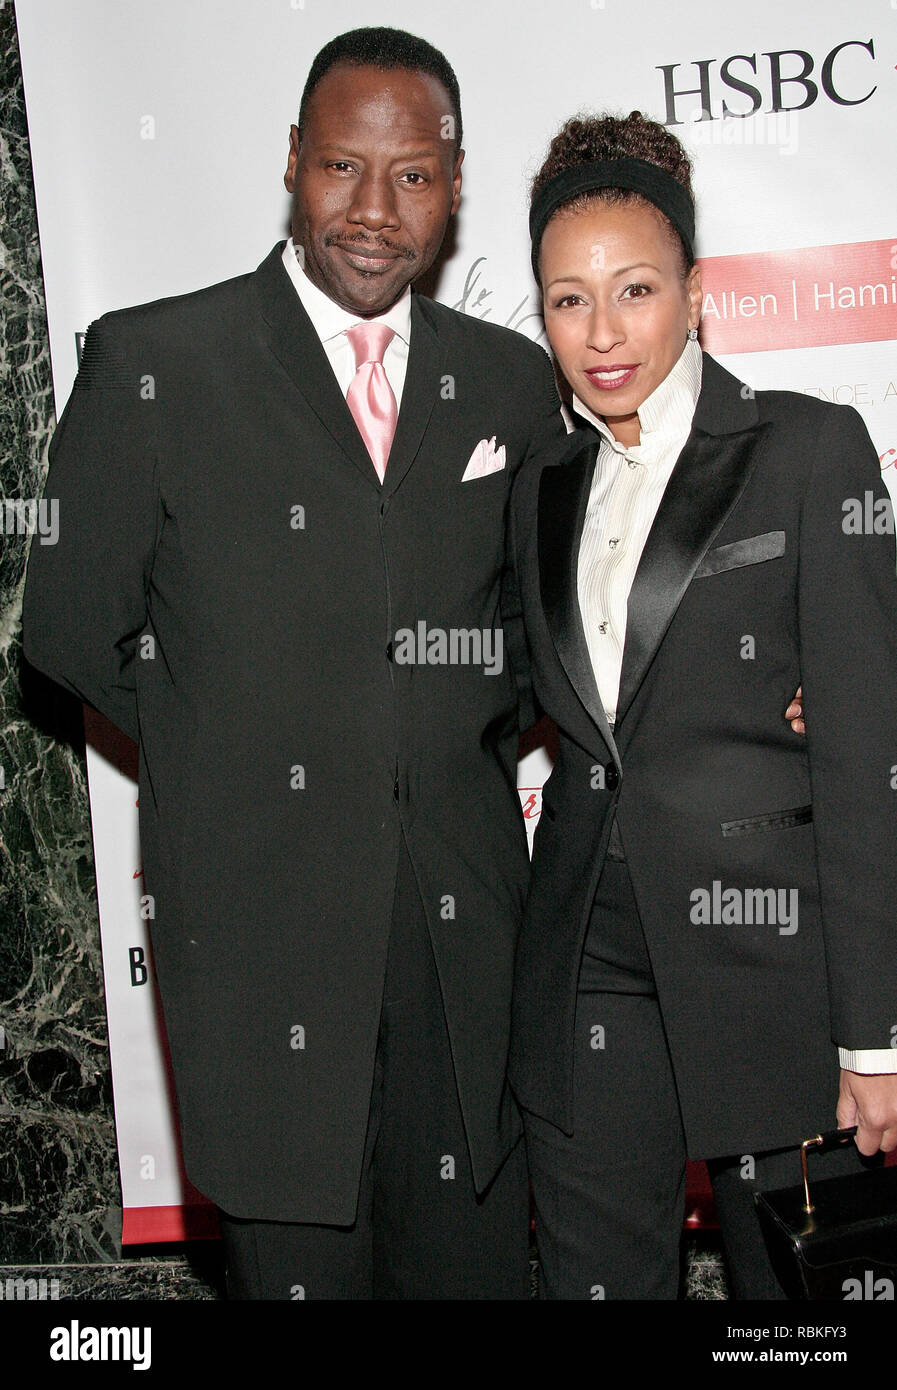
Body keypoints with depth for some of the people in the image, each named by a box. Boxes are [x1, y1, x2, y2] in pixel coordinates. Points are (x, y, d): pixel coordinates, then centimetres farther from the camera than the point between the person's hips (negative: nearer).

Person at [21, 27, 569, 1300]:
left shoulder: (513, 382, 7)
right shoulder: (152, 364, -4)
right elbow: (74, 627, 1)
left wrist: (465, 745, 6)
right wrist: (236, 759, 4)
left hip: (469, 920, 3)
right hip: (262, 924, -3)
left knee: (478, 1262, 13)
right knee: (299, 1263, 9)